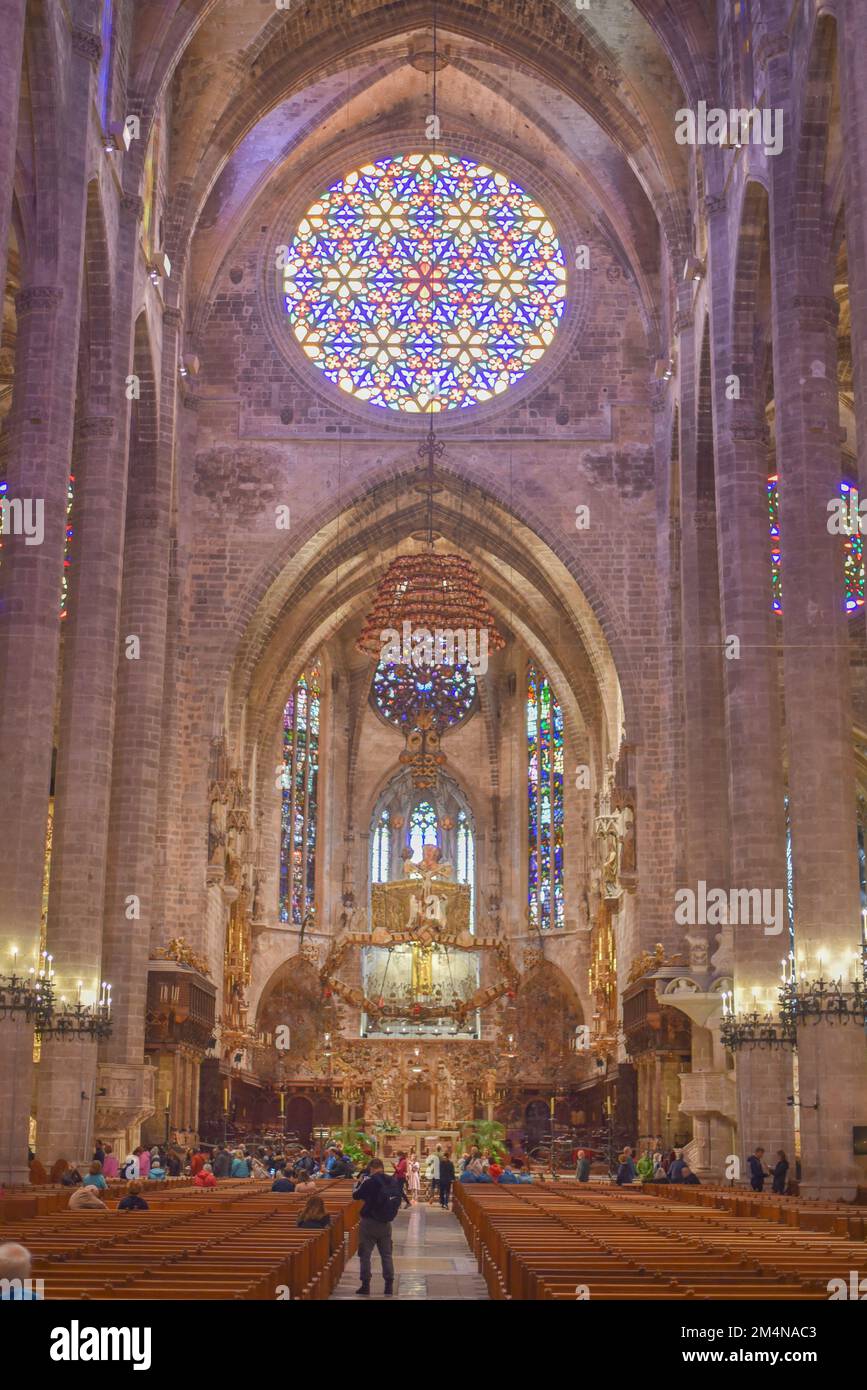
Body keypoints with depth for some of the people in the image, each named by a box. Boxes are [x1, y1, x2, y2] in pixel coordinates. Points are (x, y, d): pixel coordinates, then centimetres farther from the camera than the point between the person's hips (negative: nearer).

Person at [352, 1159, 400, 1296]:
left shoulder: (369, 1181, -15)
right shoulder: (394, 1182, -1)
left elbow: (355, 1195, -5)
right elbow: (401, 1197, 9)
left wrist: (360, 1182, 11)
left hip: (369, 1222, -4)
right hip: (386, 1223, 4)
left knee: (365, 1254, 4)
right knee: (386, 1255, 13)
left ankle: (365, 1285, 2)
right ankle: (389, 1285, 12)